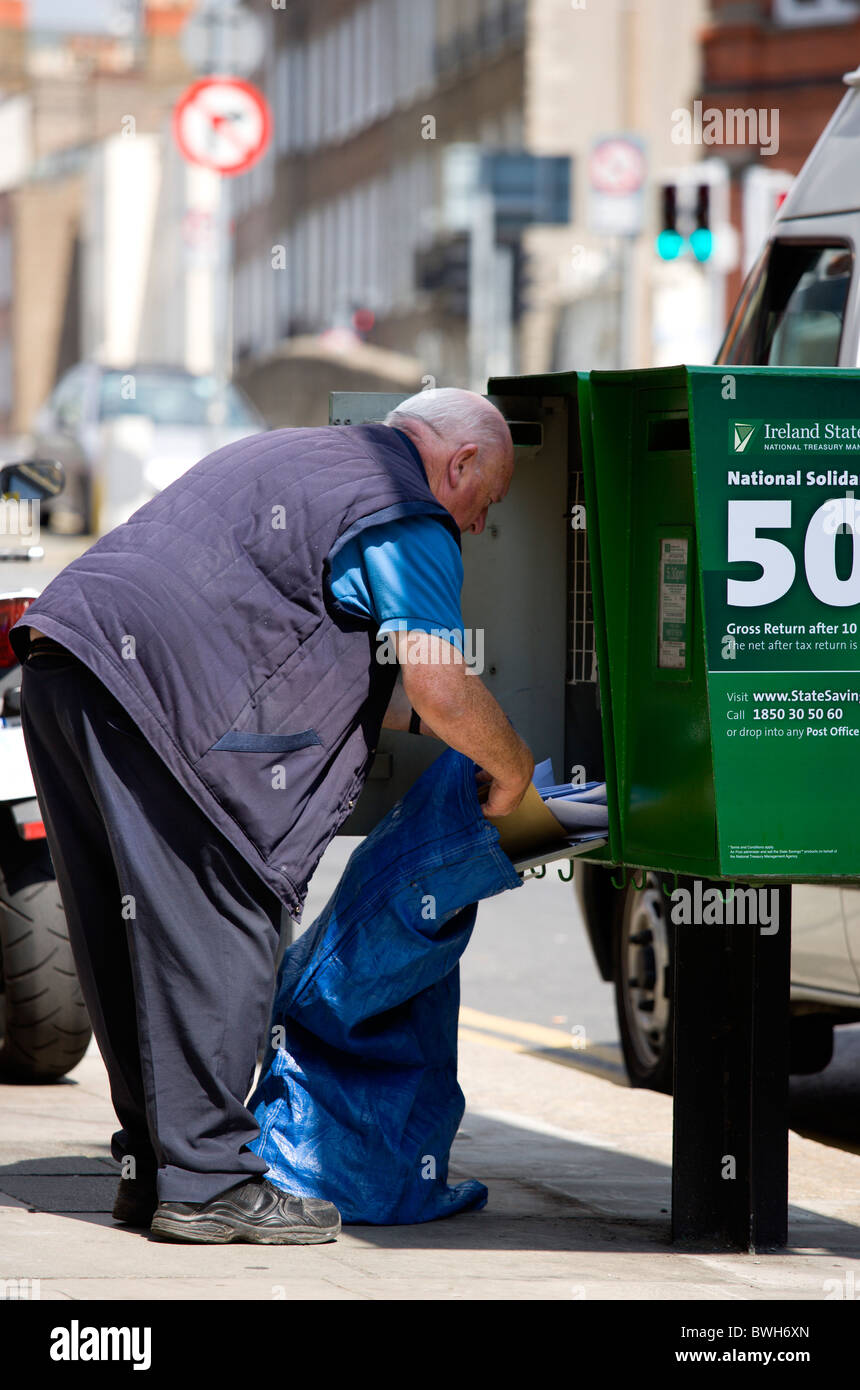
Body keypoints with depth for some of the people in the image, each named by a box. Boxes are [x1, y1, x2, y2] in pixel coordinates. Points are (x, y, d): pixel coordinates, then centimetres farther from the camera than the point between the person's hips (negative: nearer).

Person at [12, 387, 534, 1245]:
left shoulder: (303, 459, 32)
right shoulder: (408, 516, 1)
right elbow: (443, 689, -8)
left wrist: (414, 720, 40)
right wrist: (510, 769, 10)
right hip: (145, 686, -10)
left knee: (133, 942, 12)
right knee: (217, 934, -6)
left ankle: (151, 1166, 17)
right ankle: (205, 1181, -6)